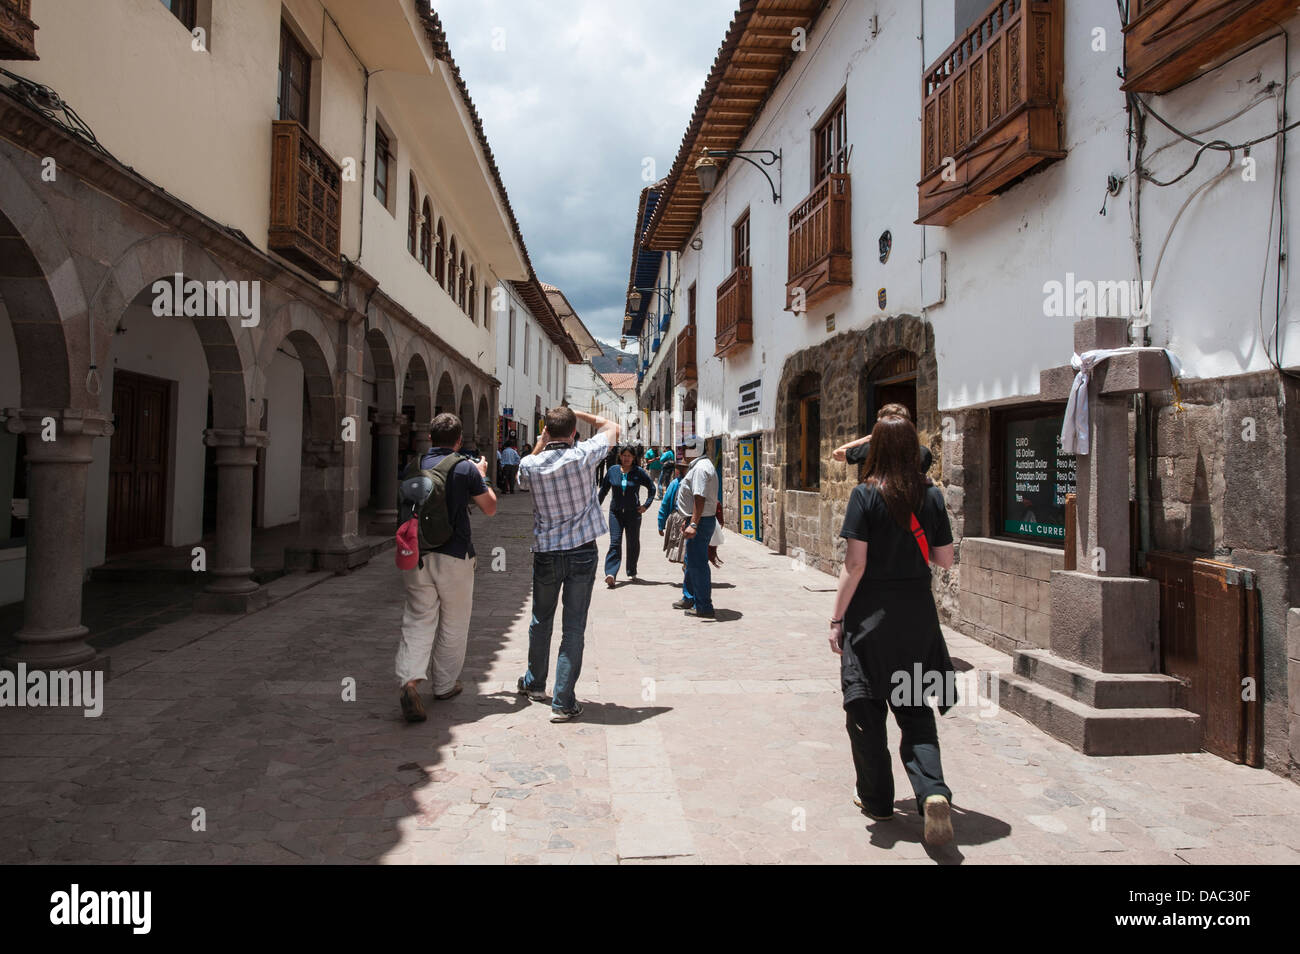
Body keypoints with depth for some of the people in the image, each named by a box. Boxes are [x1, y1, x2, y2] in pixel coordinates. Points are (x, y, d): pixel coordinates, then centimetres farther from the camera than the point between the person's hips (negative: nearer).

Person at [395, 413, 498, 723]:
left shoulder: (412, 468, 3)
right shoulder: (467, 469, -7)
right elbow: (490, 508, 3)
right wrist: (482, 476, 17)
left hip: (416, 555, 3)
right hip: (454, 557, -3)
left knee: (418, 620, 5)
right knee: (453, 624, 12)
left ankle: (409, 681, -16)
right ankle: (445, 684, 23)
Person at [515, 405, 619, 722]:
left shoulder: (531, 465, -7)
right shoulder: (584, 455, -12)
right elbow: (611, 427, 6)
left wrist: (541, 443, 13)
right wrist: (578, 414, 9)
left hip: (545, 553, 2)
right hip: (582, 553, -2)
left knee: (541, 621, 21)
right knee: (573, 628, 1)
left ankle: (534, 683, 40)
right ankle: (563, 702, 2)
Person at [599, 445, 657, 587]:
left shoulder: (639, 472, -3)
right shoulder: (612, 471, 2)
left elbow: (652, 488, 7)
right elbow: (603, 489, 11)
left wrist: (646, 505, 0)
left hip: (633, 513, 0)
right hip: (615, 512, 0)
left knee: (633, 543, 11)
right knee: (615, 543, -10)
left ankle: (632, 572, 27)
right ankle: (611, 574, -19)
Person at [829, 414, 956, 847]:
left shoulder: (865, 495, -10)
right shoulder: (932, 497, 1)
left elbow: (855, 565, -13)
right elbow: (945, 560, 6)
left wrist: (837, 620, -6)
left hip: (871, 612, -3)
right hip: (917, 613, 3)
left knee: (866, 706, 12)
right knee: (915, 707, 12)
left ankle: (876, 798, 23)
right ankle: (932, 791, -7)